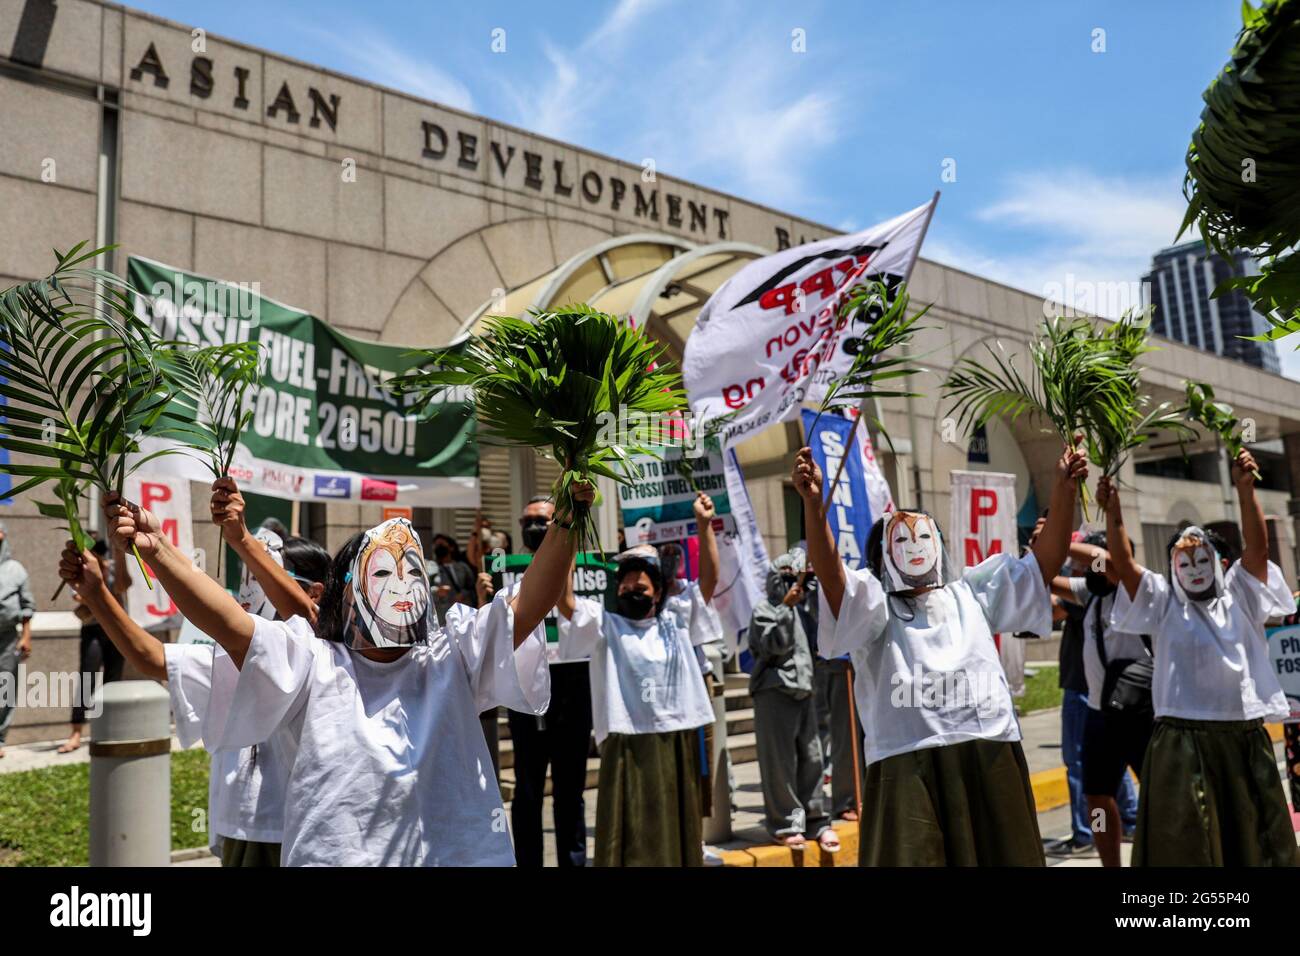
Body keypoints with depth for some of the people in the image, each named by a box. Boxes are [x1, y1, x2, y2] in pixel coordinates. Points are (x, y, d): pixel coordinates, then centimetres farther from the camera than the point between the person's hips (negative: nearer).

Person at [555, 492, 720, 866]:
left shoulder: (675, 623, 11)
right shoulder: (604, 624, 1)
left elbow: (709, 580, 8)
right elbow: (564, 599, -13)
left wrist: (704, 527, -1)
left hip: (678, 745, 4)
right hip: (628, 748, -4)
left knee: (677, 838, 15)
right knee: (631, 842, 0)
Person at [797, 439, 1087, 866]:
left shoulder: (969, 595, 18)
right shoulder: (876, 606, 6)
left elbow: (1044, 562, 12)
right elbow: (830, 573, -14)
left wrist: (1065, 488, 0)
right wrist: (812, 502, -29)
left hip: (990, 759, 4)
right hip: (908, 768, -4)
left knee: (1004, 856, 13)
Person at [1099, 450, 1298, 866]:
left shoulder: (1238, 596, 11)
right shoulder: (1162, 602, 7)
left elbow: (1258, 546, -4)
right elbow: (1123, 563, -7)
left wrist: (1245, 490, -17)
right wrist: (1113, 512, -22)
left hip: (1246, 738, 2)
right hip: (1182, 742, -2)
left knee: (1254, 838, 13)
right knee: (1186, 842, 0)